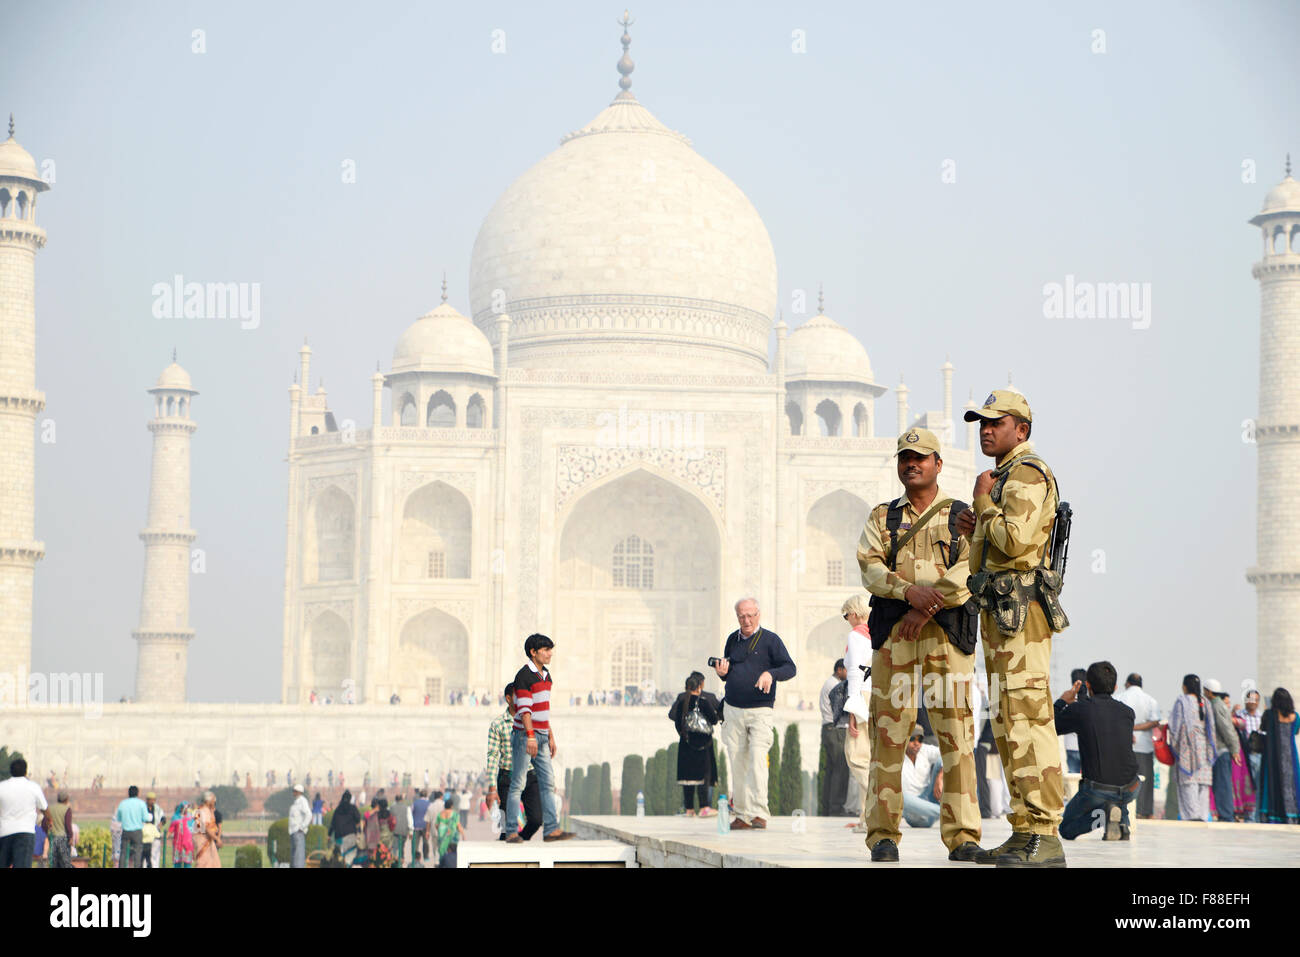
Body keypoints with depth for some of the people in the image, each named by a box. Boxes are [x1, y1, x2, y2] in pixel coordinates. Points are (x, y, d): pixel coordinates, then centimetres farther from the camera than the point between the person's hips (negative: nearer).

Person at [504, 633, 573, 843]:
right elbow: (524, 708, -20)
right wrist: (530, 736, -28)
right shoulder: (524, 676, -11)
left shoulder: (545, 675, 16)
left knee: (548, 782, 2)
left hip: (541, 737, 9)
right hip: (524, 735, -9)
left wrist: (551, 738, 20)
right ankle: (512, 832, -3)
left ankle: (551, 829, 1)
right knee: (518, 784, -5)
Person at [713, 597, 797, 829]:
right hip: (733, 710, 4)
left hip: (760, 710, -4)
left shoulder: (770, 639, -1)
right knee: (737, 763, 2)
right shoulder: (732, 640, 13)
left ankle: (759, 813, -17)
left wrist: (771, 673, -24)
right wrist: (722, 672, -1)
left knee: (757, 758, -16)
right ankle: (742, 814, 6)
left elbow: (790, 668, -5)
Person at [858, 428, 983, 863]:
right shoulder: (881, 517, 18)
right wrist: (910, 592, -16)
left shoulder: (961, 517, 12)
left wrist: (927, 608, -14)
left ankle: (962, 836, -4)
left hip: (947, 634, -1)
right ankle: (884, 834, 0)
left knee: (956, 734, -6)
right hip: (892, 633, 2)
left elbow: (968, 572, -3)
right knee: (889, 732, -3)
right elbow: (869, 567, 2)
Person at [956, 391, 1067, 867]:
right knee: (1009, 722, 10)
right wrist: (977, 529, 14)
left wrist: (984, 501, -9)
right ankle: (1026, 832, 12)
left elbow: (1015, 541, -23)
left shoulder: (1027, 473, -10)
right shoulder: (1008, 477, 24)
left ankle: (1045, 836, -17)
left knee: (1028, 719, -14)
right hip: (1000, 614, 11)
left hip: (1019, 613, -11)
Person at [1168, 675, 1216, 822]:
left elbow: (1176, 725, -6)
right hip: (1204, 746, 5)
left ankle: (1191, 814, -14)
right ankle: (1203, 815, 3)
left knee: (1188, 782, -5)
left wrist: (1173, 743, 3)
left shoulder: (1181, 702, -5)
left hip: (1187, 745, -5)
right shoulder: (1204, 702, 9)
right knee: (1202, 780, 6)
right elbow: (1211, 726, 10)